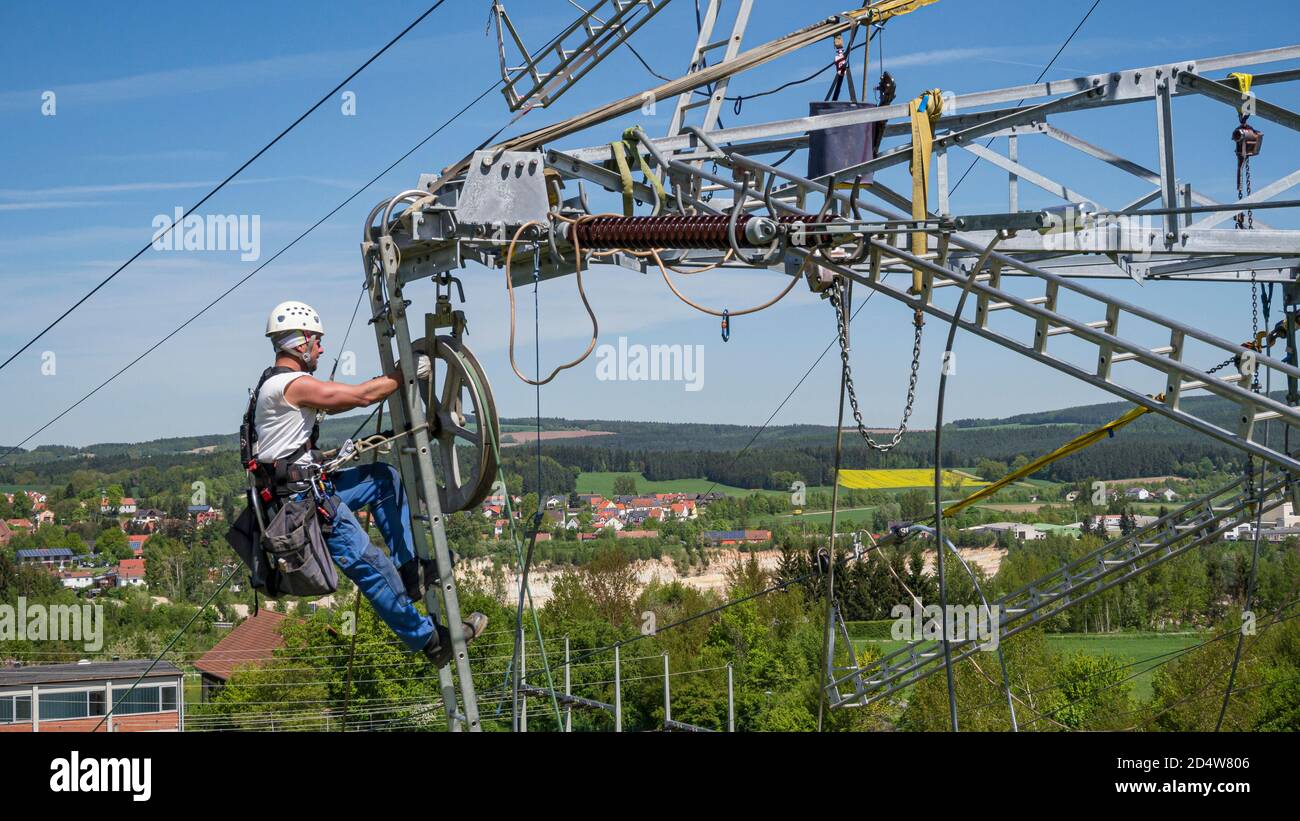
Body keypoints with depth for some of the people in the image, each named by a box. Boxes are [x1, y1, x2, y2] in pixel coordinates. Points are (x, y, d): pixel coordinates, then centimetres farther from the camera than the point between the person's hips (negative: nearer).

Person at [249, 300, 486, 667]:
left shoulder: (278, 382, 15)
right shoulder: (293, 384, -18)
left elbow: (338, 400, 21)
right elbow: (362, 396, -16)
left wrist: (391, 379, 15)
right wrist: (405, 374, -3)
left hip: (309, 488, 11)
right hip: (301, 498, -11)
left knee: (384, 477, 17)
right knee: (370, 565, -9)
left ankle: (409, 567, 14)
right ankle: (428, 639, -4)